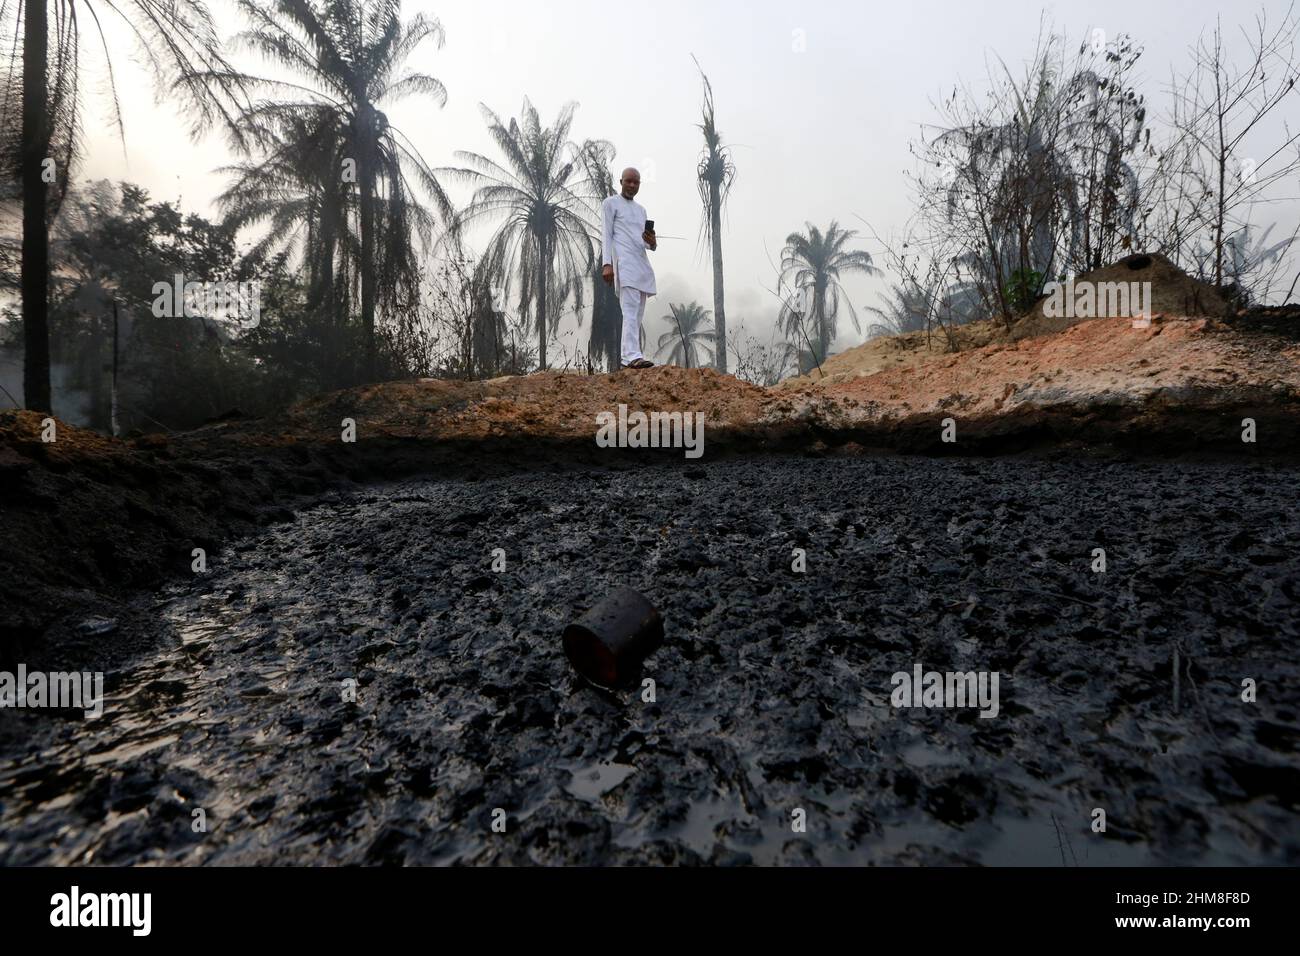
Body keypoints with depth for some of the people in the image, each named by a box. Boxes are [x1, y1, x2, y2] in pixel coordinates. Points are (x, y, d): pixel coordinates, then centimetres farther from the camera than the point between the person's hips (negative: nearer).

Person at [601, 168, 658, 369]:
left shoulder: (641, 209, 28)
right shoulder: (610, 203, 9)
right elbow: (606, 235, -1)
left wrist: (652, 242, -1)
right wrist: (606, 264, -14)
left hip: (642, 264, 7)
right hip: (624, 262, -7)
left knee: (638, 313, 1)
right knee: (631, 310, -21)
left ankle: (628, 357, 2)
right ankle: (632, 356, -30)